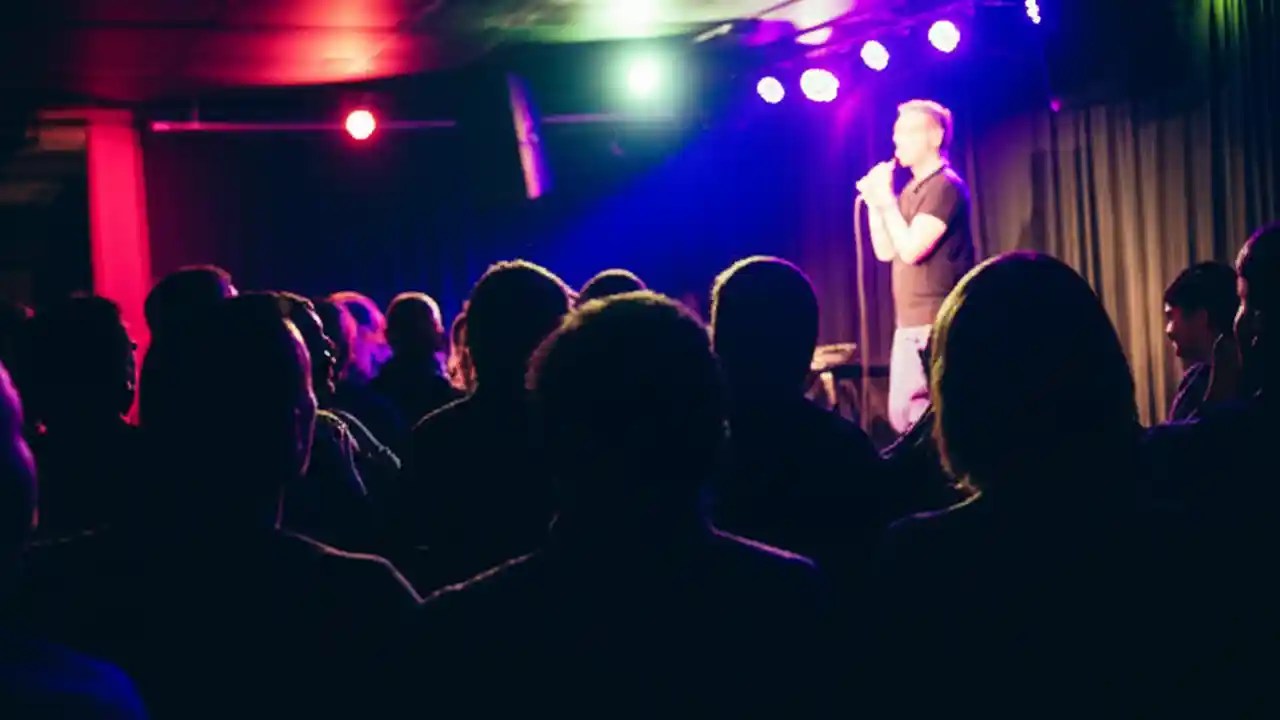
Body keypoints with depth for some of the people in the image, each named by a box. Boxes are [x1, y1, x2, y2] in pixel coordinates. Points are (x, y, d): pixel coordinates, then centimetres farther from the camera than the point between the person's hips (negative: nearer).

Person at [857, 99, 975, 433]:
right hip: (909, 323, 9)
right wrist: (873, 202, 5)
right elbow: (885, 252, 15)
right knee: (902, 415, 11)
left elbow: (911, 250, -19)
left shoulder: (945, 186, -12)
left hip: (936, 325, -9)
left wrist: (886, 199, -11)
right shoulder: (911, 189, 16)